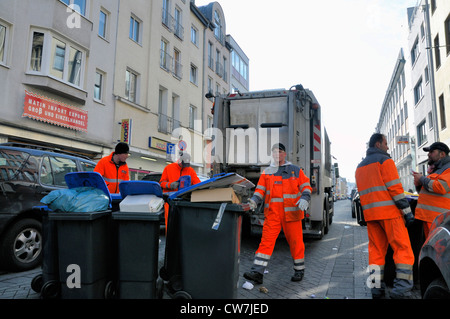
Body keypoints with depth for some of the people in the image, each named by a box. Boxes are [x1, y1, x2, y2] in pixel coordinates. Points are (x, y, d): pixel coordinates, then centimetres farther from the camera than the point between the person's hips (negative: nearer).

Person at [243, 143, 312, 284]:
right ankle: (257, 272, -8)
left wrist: (304, 199, -10)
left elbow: (306, 186, 8)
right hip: (272, 213, 1)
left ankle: (299, 270, 27)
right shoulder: (267, 172, 12)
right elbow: (260, 189, 9)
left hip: (291, 213, 0)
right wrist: (254, 200, -9)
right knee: (266, 240, -8)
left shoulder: (296, 170, 9)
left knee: (295, 241, 7)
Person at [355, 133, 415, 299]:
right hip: (389, 212, -7)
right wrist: (407, 211, -9)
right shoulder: (384, 160, -3)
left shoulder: (360, 167, 21)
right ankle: (402, 288, -5)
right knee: (403, 248, -1)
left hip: (370, 213, 7)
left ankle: (376, 287, 7)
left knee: (376, 250, 8)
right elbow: (395, 187, -11)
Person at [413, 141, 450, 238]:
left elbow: (441, 187, -22)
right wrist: (418, 185, 5)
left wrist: (422, 179, -8)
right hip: (428, 217, 9)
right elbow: (424, 192, 28)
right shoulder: (434, 170, 23)